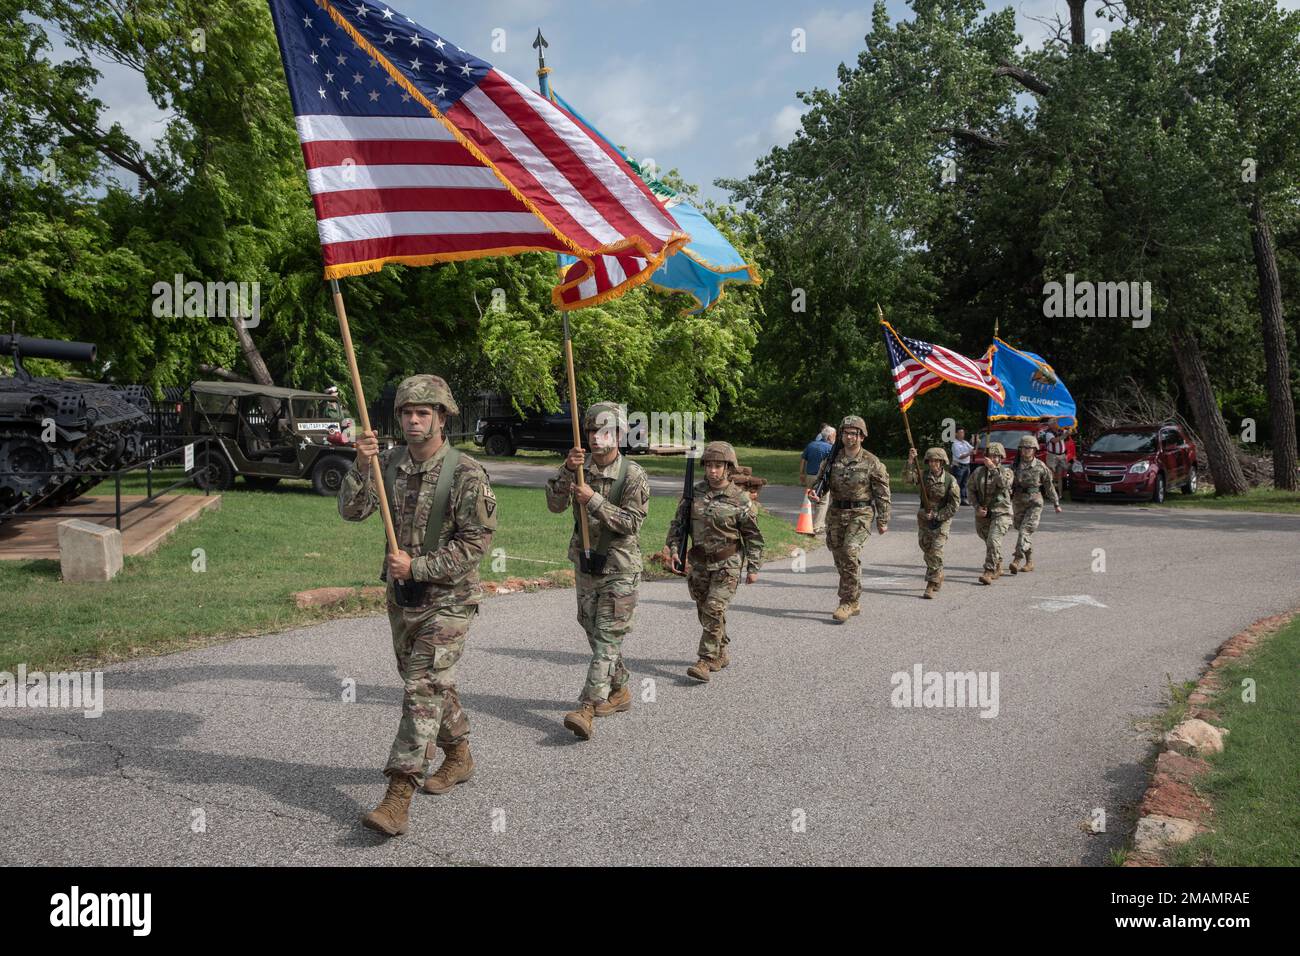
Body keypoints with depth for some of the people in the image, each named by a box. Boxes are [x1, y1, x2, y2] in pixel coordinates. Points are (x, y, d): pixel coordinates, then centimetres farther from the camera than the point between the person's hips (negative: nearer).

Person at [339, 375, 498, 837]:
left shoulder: (466, 473, -16)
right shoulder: (390, 462, 2)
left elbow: (477, 541, -17)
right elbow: (352, 510, -6)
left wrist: (418, 566, -20)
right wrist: (361, 465, -22)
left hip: (447, 598, -6)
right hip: (401, 594, 6)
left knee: (424, 689, -9)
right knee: (431, 683, 18)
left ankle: (398, 798, -7)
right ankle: (459, 756, 38)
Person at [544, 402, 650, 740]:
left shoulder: (633, 475, -11)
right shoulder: (580, 468, 2)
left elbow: (632, 522, -17)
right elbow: (555, 505, -9)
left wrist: (595, 500, -25)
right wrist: (567, 471, -24)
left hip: (620, 569, -6)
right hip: (585, 564, 6)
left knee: (608, 637, -9)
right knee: (595, 634, 15)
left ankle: (587, 708, -14)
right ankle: (619, 691, 32)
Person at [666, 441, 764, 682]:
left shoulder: (740, 500, -10)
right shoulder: (694, 492, 0)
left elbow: (753, 536, -3)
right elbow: (678, 522, 8)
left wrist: (754, 567, -2)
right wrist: (674, 549, -4)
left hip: (727, 564, -5)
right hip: (699, 562, 5)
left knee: (714, 609, -14)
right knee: (704, 610, 13)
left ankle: (707, 661, -9)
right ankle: (720, 655, 30)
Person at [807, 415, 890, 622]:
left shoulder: (871, 462, -4)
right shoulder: (832, 459, 6)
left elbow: (882, 494, 0)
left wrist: (883, 521, 0)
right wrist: (814, 492, -11)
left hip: (860, 514, -5)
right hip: (836, 513, 5)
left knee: (850, 553, -19)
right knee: (840, 557, 9)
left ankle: (847, 603, -11)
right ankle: (853, 603, 24)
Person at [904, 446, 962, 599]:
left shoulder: (950, 480, -11)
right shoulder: (924, 476, -3)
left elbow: (954, 505, -10)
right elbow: (908, 478, -21)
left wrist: (936, 515, -14)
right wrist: (910, 462, -34)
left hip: (942, 519, -4)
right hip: (924, 518, 4)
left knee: (936, 551, -12)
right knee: (926, 550, 13)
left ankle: (932, 586, -8)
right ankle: (939, 576, 35)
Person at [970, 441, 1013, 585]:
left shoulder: (1006, 471, -3)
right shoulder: (978, 472, 4)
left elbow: (1004, 483, -25)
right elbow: (972, 490, 8)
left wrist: (993, 468, -26)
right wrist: (978, 507, -5)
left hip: (1001, 512, -4)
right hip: (982, 513, 4)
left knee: (993, 540, -21)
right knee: (988, 542, 17)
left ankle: (989, 572, -22)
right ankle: (998, 568, 39)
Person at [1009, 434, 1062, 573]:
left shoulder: (1040, 467, -1)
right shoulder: (1015, 465, 3)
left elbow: (1049, 486, 7)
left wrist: (1056, 504, 12)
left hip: (1035, 503, -3)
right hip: (1018, 502, 3)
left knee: (1025, 530, -16)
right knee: (1025, 533, 11)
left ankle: (1017, 560, -25)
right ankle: (1029, 562, 24)